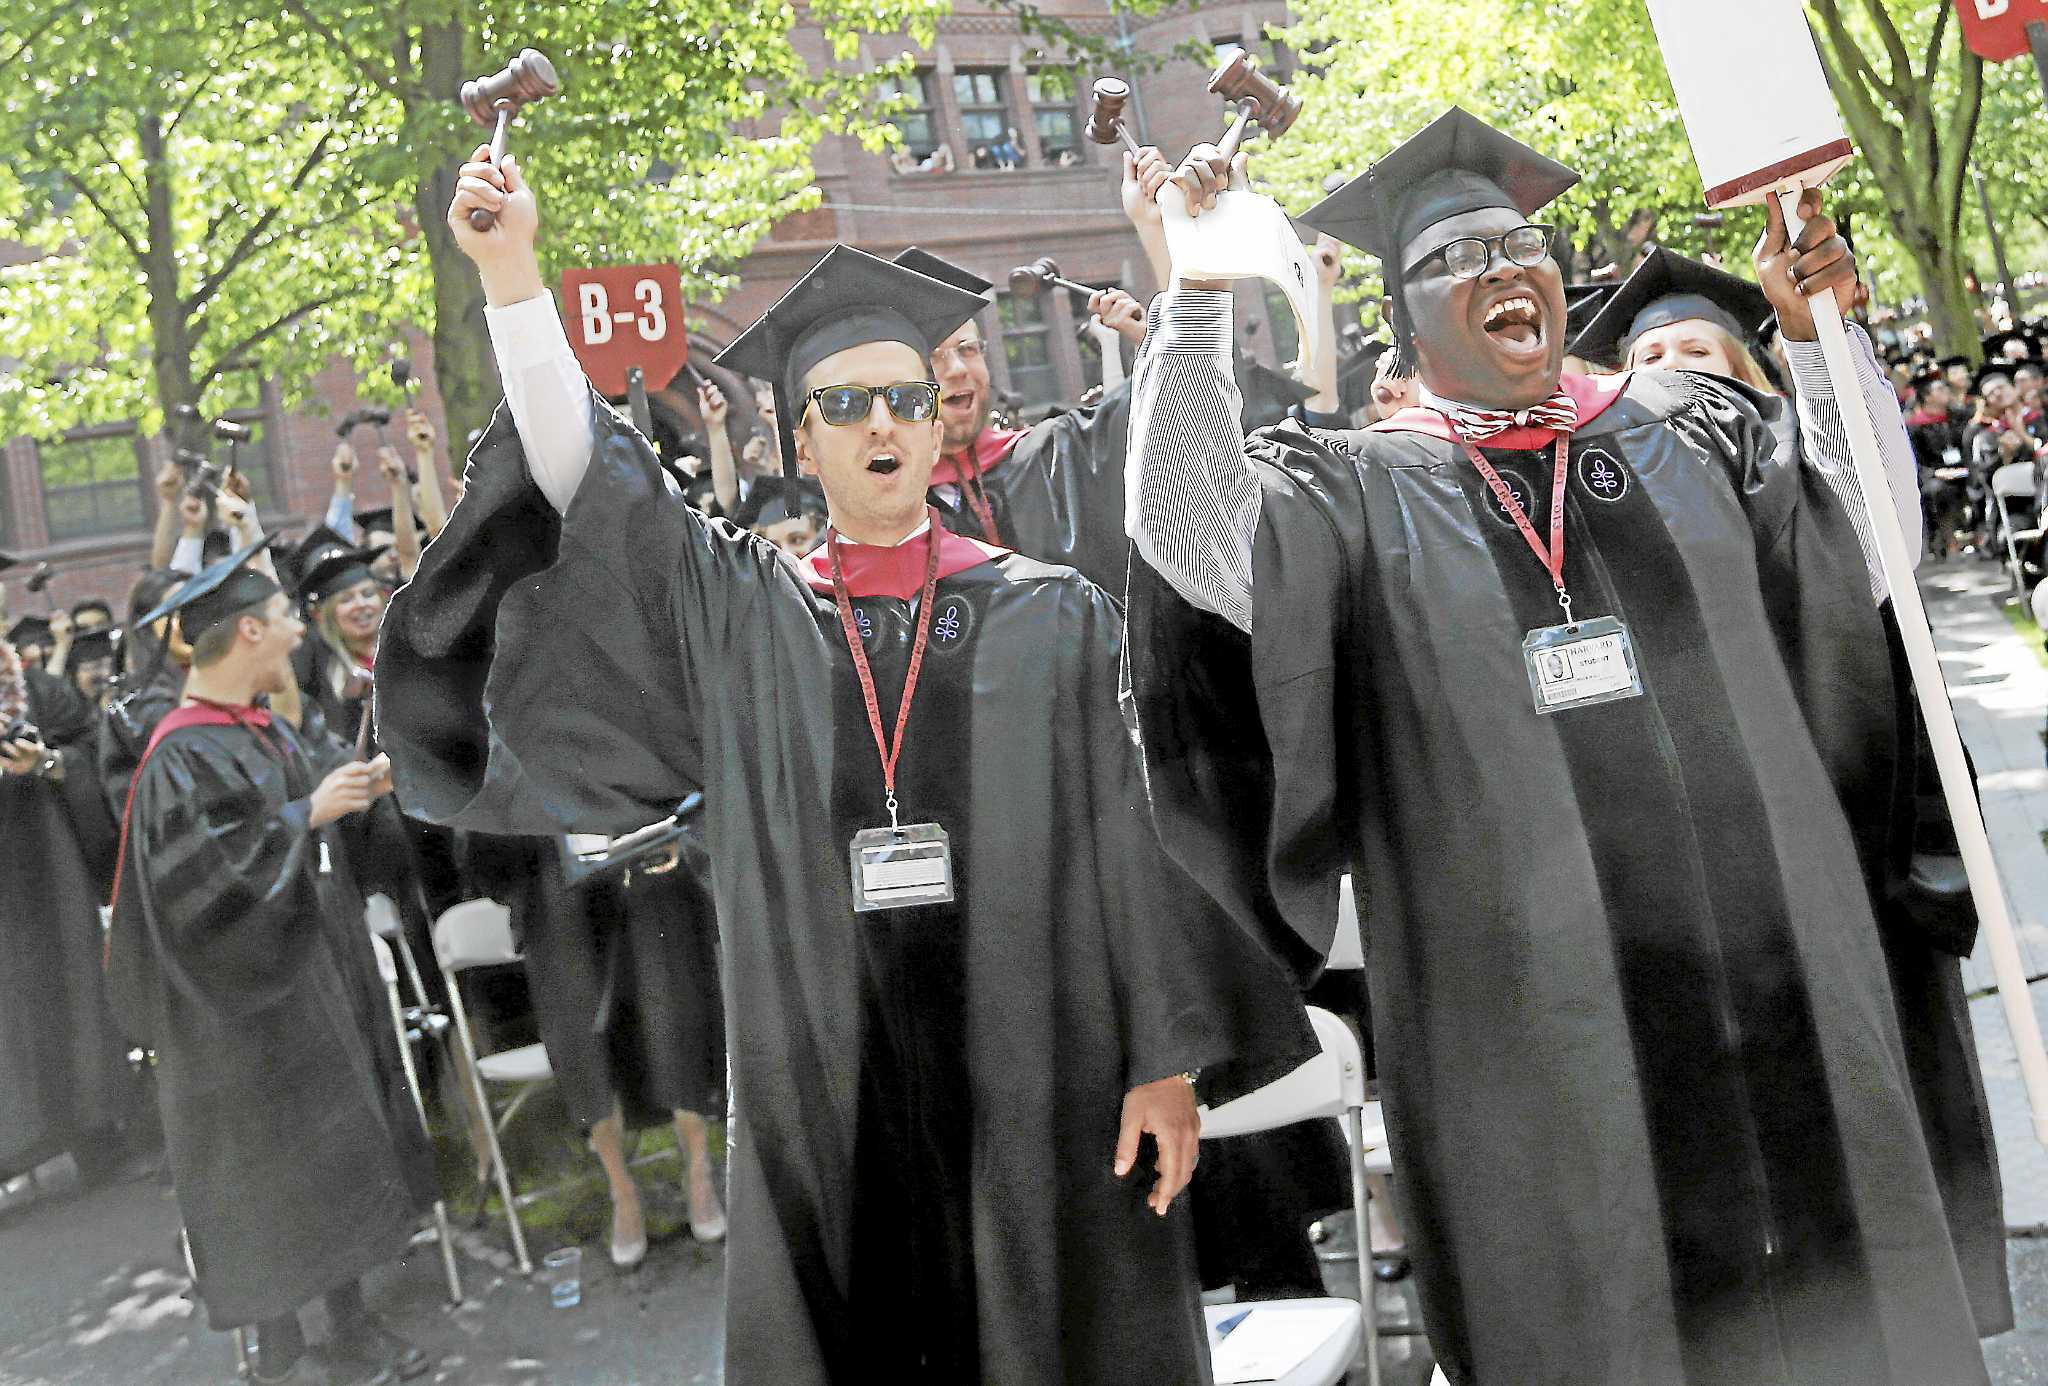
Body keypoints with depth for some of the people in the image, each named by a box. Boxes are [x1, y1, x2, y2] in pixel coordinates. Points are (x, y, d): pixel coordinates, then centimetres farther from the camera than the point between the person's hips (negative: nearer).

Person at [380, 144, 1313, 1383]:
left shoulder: (1055, 617, 2)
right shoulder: (740, 613, 6)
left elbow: (1134, 843, -1)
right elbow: (586, 488, -3)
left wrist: (1169, 1061, -5)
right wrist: (512, 273, -13)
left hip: (1038, 1080, -1)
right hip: (827, 1089, 1)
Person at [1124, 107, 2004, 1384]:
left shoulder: (1683, 432, 11)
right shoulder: (1356, 494, 2)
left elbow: (1872, 544, 11)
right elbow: (1196, 545, -14)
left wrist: (1819, 335, 2)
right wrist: (1196, 298, -19)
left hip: (1774, 971, 3)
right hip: (1531, 998, -3)